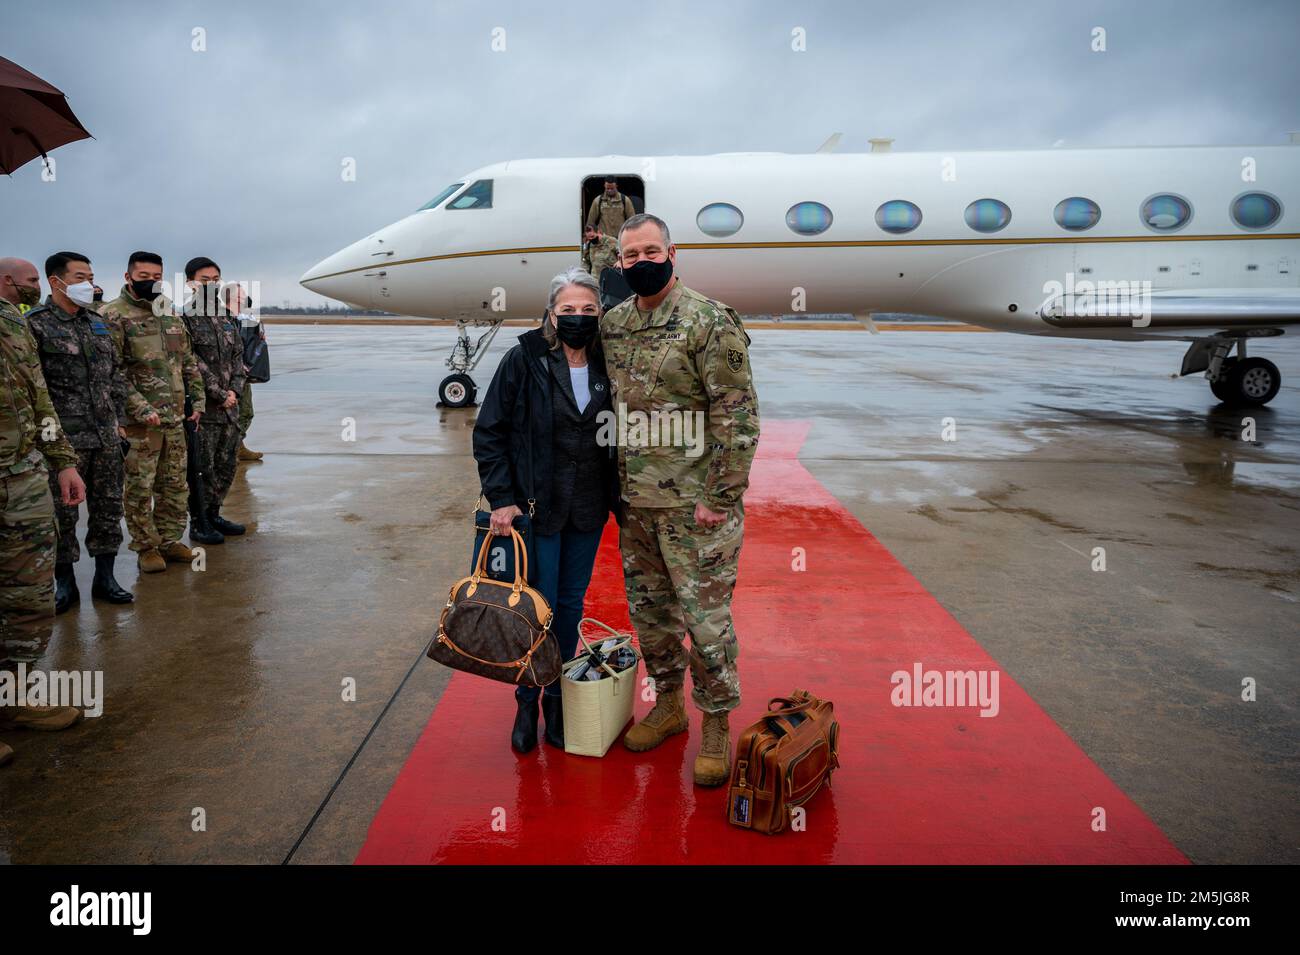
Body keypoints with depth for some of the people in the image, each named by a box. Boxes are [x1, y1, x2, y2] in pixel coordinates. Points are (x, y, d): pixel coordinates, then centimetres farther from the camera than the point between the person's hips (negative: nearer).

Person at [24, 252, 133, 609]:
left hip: (106, 437, 6)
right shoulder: (34, 325, -7)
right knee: (62, 513, 4)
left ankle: (105, 578, 22)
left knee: (108, 508, 10)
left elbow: (116, 374, 18)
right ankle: (64, 583, 17)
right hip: (64, 441, -6)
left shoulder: (97, 323, 13)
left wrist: (118, 420, 13)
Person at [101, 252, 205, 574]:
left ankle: (169, 540, 25)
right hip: (139, 420, -6)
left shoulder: (171, 314, 14)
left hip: (175, 417, 7)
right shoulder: (115, 315, -7)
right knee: (140, 487, 1)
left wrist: (198, 400, 11)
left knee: (176, 484, 12)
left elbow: (188, 362, 19)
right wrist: (140, 408, -19)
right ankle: (146, 547, 12)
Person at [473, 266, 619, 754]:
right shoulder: (524, 359, -9)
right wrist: (501, 498, -11)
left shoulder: (605, 365, 1)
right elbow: (488, 432, -6)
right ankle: (527, 703, 22)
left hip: (588, 511, 4)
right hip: (537, 507, -3)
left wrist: (615, 497, 6)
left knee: (571, 603, 12)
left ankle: (557, 698, 29)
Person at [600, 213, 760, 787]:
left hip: (693, 502, -6)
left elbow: (737, 414, -14)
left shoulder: (709, 321, -11)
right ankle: (668, 704, 35)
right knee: (649, 607, 17)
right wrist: (613, 484, 13)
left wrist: (720, 497, -17)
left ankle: (716, 725, 18)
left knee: (705, 615, 1)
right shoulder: (612, 324, 9)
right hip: (633, 500, 7)